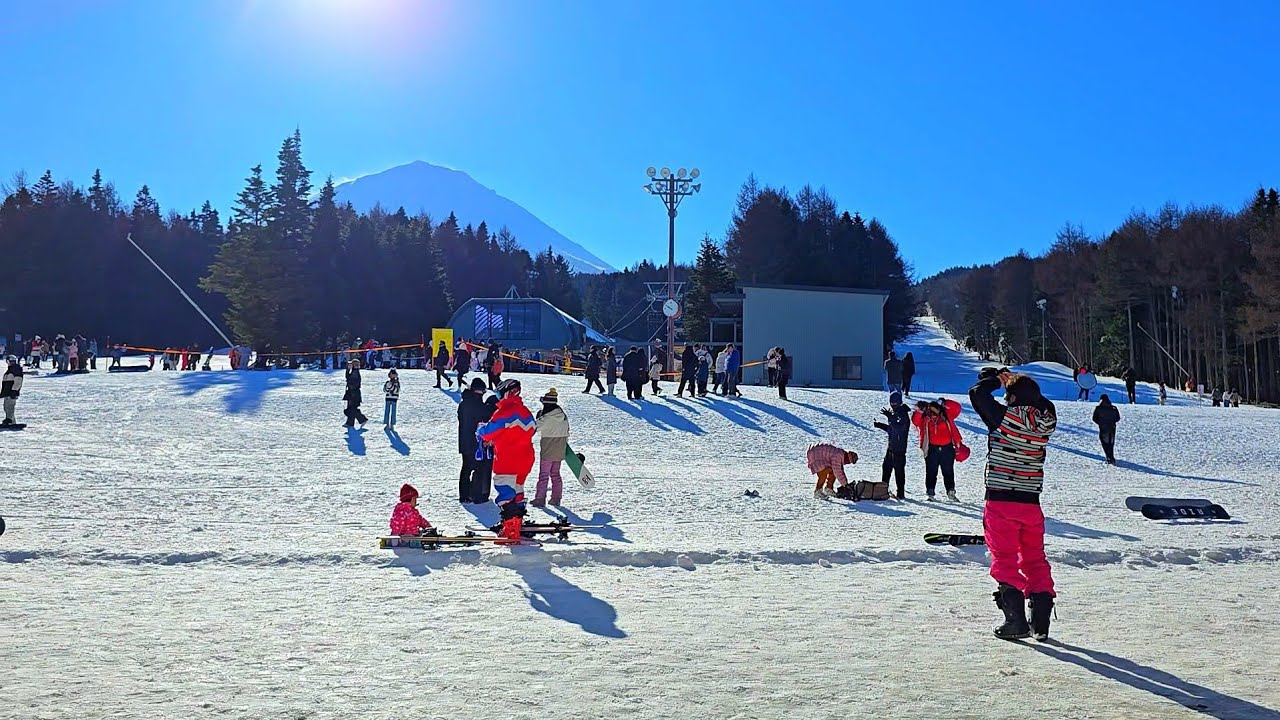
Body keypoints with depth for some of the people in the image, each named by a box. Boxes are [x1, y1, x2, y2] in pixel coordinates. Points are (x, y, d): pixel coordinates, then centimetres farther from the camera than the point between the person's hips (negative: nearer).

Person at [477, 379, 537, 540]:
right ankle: (517, 521, 29)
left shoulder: (505, 410, -15)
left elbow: (490, 430, -17)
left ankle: (511, 528, -15)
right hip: (525, 458, 9)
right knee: (516, 489, 20)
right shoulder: (524, 410, 12)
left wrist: (480, 431, 10)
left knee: (505, 490, -9)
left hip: (507, 459, -9)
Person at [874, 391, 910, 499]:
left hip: (899, 448, -9)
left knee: (899, 470, -5)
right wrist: (878, 425, 15)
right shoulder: (895, 413, 15)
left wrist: (890, 417, -32)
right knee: (886, 467, 14)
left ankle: (901, 493, 1)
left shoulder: (903, 415, -13)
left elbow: (898, 428, -28)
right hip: (891, 446, 9)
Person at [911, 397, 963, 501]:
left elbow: (957, 408, -5)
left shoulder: (946, 416, 1)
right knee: (931, 472, 4)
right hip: (932, 449, 0)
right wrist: (919, 411, -27)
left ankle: (951, 493, 15)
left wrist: (944, 403, -14)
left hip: (947, 448, 1)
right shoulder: (924, 419, 0)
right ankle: (930, 493, 11)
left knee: (948, 472, 8)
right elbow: (915, 421, -14)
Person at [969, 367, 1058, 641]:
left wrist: (994, 379, 13)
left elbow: (977, 393, -2)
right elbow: (1044, 405, 22)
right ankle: (1041, 621, 15)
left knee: (1005, 560, 3)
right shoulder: (1045, 423, 0)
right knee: (1035, 560, 15)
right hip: (1031, 504, 5)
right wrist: (1018, 382, 16)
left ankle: (1015, 620, -3)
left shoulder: (1004, 417, -14)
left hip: (1000, 502, -4)